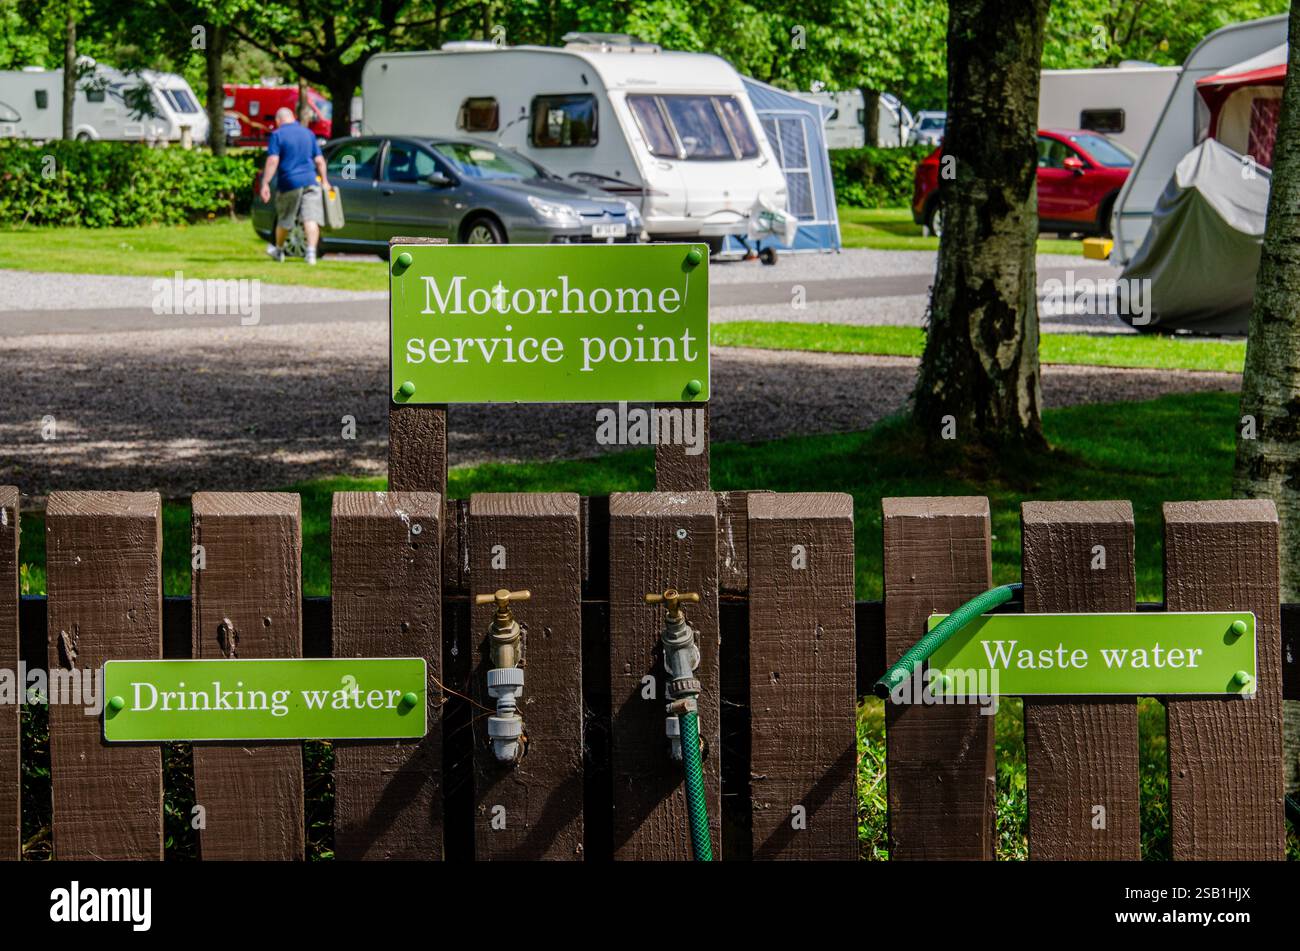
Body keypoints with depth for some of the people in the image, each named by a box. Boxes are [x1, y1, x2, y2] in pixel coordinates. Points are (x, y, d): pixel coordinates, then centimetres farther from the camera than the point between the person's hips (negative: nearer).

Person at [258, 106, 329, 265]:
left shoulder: (277, 135, -2)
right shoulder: (308, 133, 12)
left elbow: (273, 161, -12)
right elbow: (319, 160, 13)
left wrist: (265, 183, -14)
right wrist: (324, 182, 20)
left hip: (289, 182, -2)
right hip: (310, 181, 2)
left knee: (284, 220, 14)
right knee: (311, 218, -6)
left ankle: (279, 250, 32)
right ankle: (311, 252, -21)